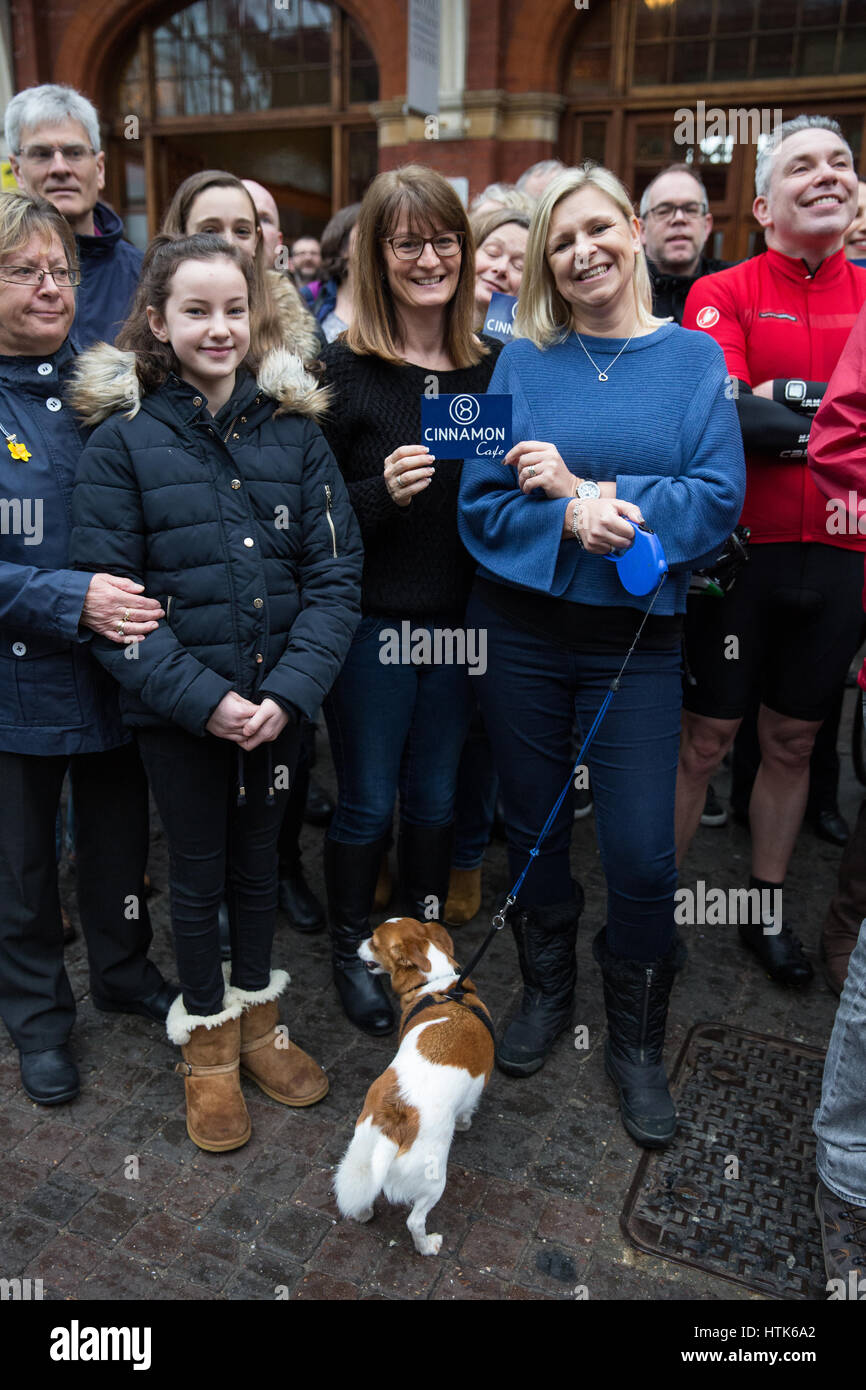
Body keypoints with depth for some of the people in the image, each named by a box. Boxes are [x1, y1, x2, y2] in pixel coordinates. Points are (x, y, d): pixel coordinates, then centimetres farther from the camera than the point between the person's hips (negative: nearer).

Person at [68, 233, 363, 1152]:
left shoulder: (292, 426, 0)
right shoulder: (122, 437, -6)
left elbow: (333, 573, -4)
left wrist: (289, 691, -15)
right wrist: (202, 697, -18)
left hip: (276, 701, 2)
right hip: (175, 707, -2)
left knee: (257, 859, 18)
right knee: (197, 871, 12)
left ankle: (256, 1017, 40)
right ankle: (207, 1041, 35)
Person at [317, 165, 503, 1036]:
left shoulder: (492, 366, 5)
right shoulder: (343, 368, -8)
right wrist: (379, 491, -25)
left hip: (456, 619, 4)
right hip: (371, 623, -4)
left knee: (436, 795, 16)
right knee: (368, 802, 9)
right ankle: (350, 953, 31)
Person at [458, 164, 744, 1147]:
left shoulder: (692, 358, 4)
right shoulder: (522, 360, 4)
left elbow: (718, 498, -7)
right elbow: (480, 502, -3)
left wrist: (586, 492, -16)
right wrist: (570, 524, -21)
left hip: (637, 634, -1)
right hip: (521, 630, 1)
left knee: (641, 850, -2)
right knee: (532, 824, 12)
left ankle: (635, 1040, 23)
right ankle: (546, 990, 38)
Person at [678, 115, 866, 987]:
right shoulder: (722, 294, -2)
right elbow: (721, 415, -19)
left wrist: (779, 398, -15)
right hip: (740, 551, -4)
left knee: (793, 741, 14)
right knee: (705, 739, 4)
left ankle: (769, 911, 31)